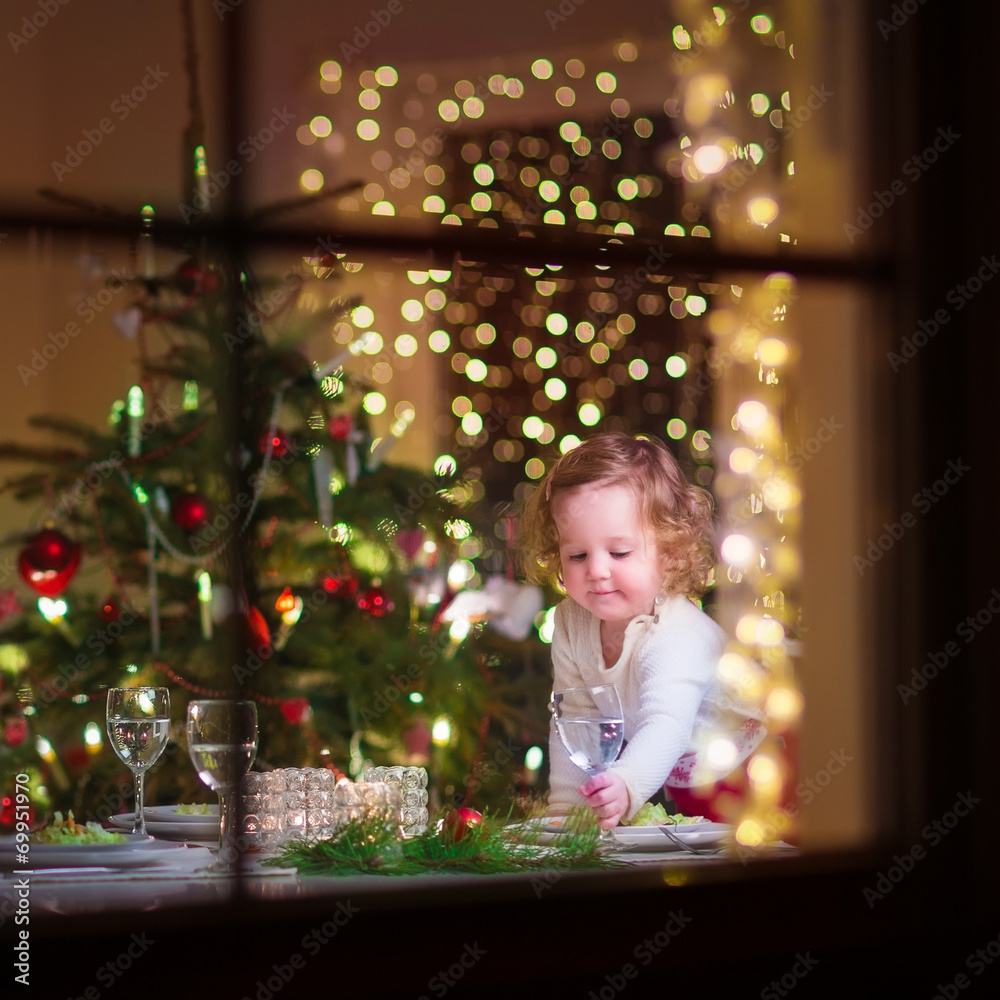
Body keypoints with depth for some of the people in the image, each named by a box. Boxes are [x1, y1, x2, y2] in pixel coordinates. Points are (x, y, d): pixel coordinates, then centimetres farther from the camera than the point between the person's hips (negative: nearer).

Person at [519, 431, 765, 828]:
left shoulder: (678, 638, -33)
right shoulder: (570, 622, -10)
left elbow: (666, 728, -50)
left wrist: (627, 785, -69)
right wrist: (565, 806, -4)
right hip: (670, 785, 8)